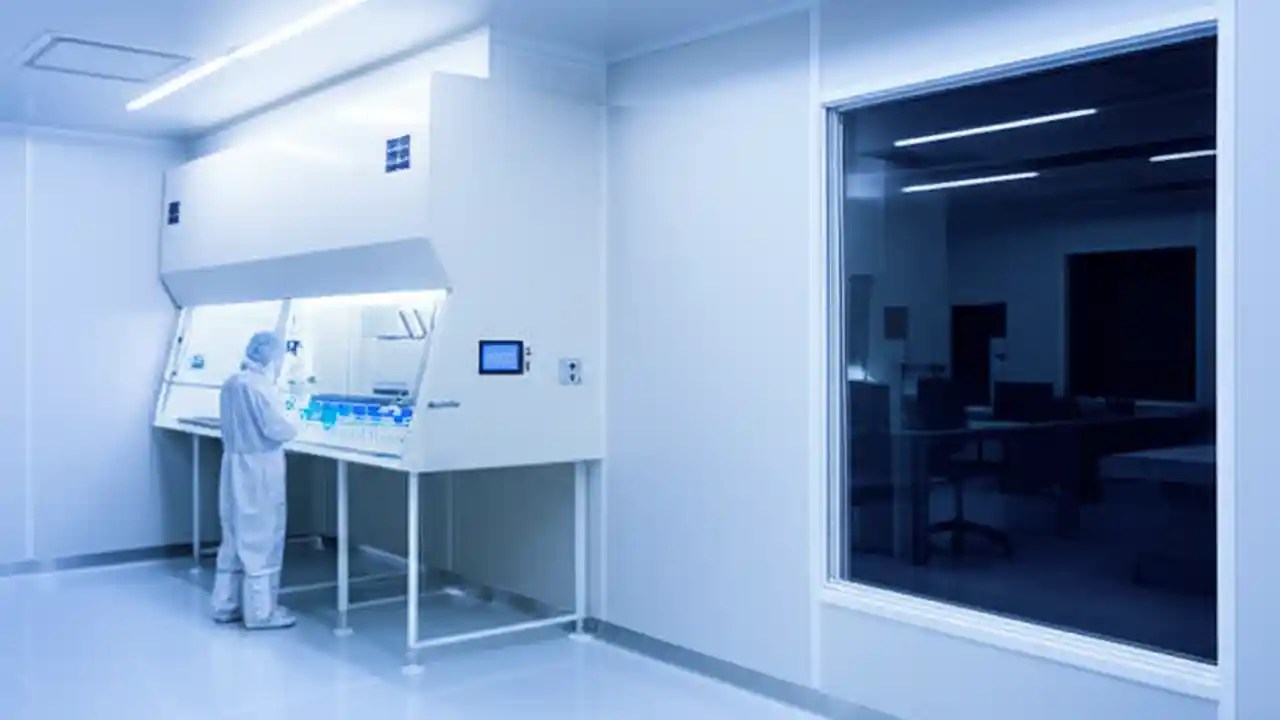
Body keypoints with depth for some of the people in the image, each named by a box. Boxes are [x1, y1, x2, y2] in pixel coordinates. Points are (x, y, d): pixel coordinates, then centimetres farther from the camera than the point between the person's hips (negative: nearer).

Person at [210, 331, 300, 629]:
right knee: (261, 539, 0)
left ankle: (226, 605, 24)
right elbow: (277, 429, -21)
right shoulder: (259, 386, -18)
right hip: (259, 469, -9)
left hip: (235, 465, 9)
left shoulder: (230, 383, 9)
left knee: (235, 538, 16)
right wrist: (294, 425, -2)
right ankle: (260, 611, 6)